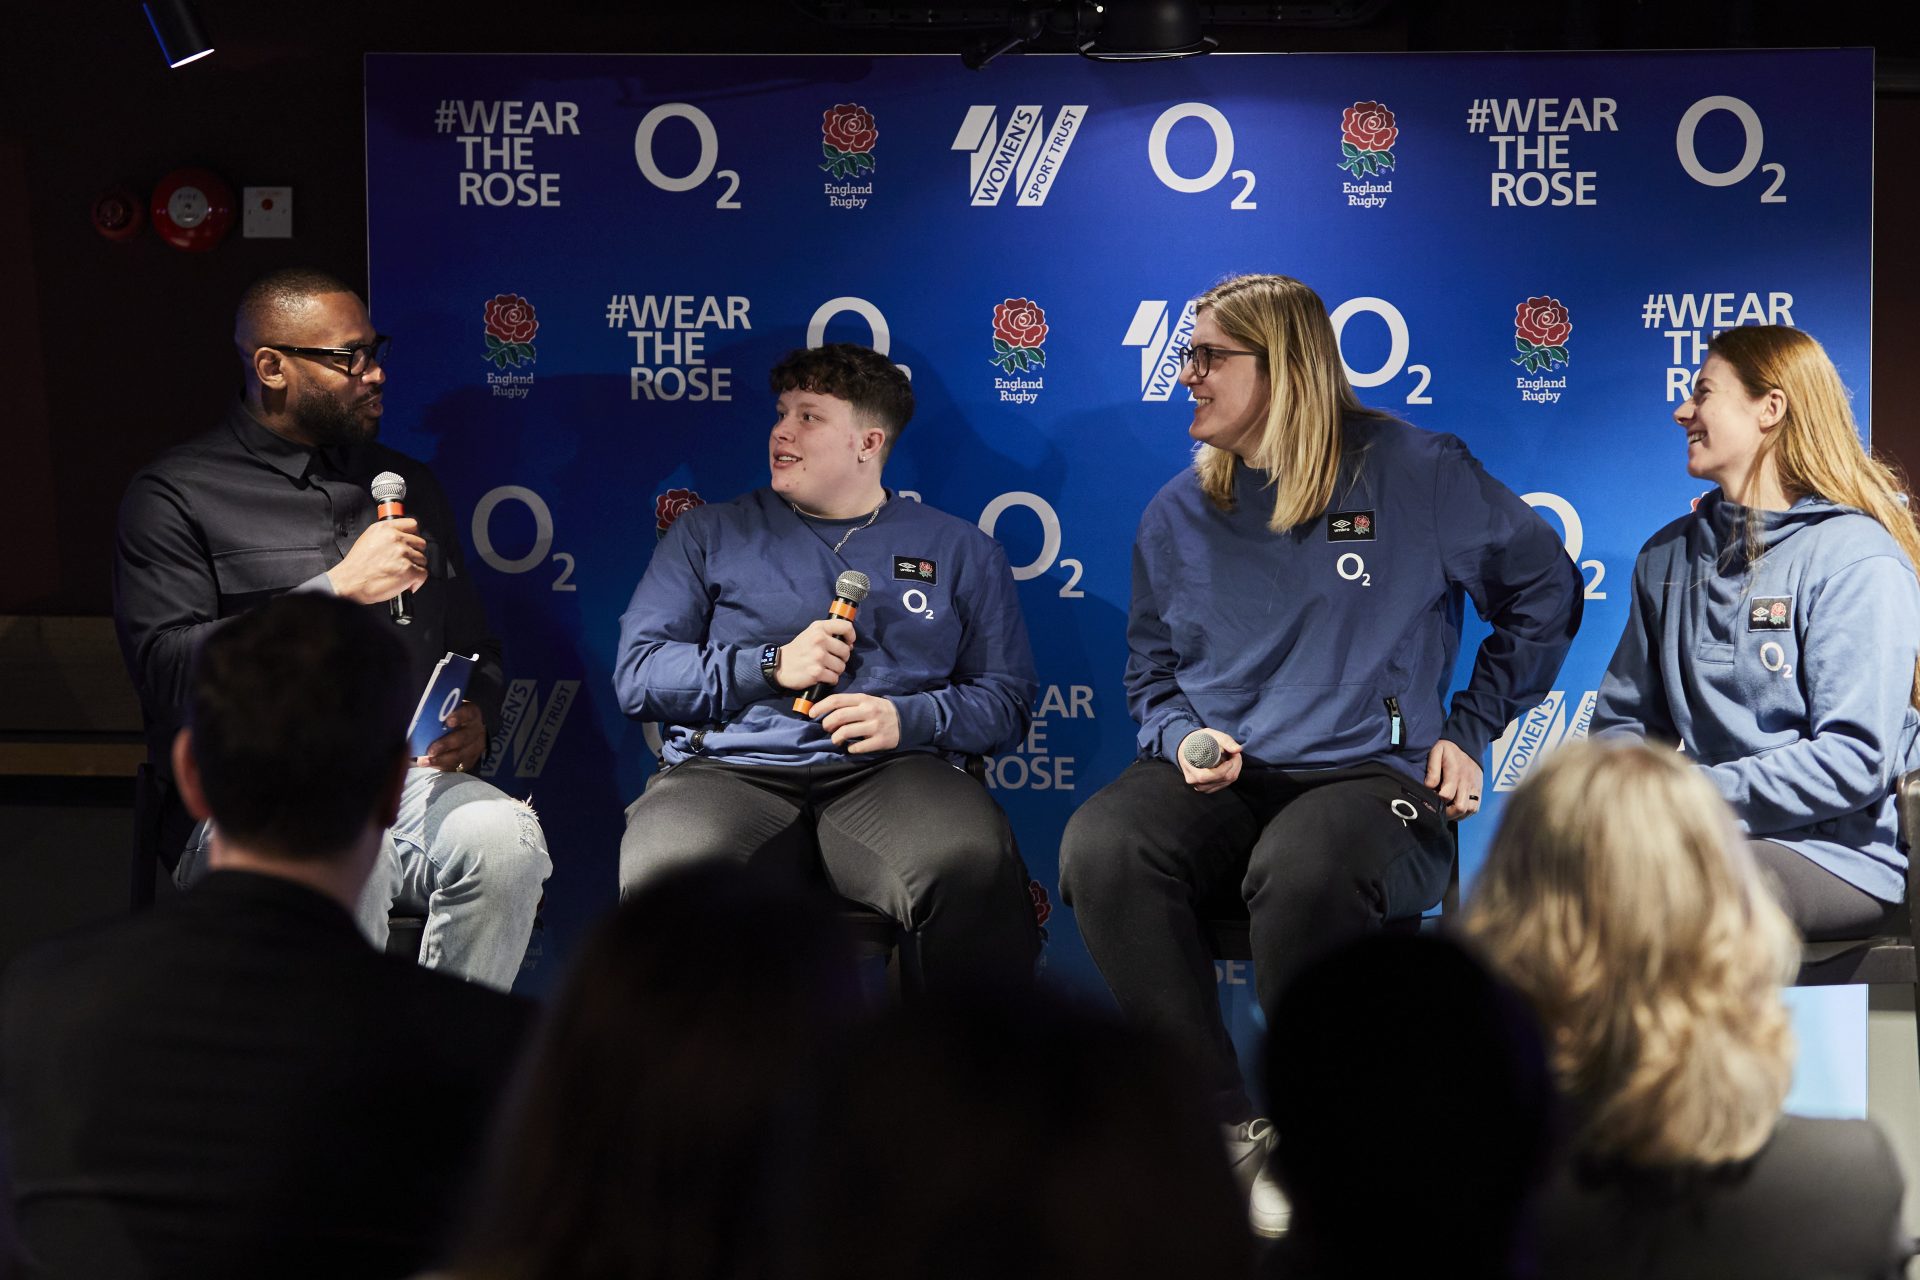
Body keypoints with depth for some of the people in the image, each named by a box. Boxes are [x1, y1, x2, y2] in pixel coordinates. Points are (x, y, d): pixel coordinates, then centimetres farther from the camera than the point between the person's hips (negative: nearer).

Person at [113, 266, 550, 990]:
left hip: (409, 771, 5)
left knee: (504, 839, -30)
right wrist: (336, 588, -13)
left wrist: (474, 720, 6)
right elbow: (168, 673, -10)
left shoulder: (409, 486, 23)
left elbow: (476, 651, 30)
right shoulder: (177, 496, 4)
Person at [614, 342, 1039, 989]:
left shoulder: (959, 550, 20)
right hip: (729, 771, 0)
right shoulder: (709, 535, 20)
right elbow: (636, 675, 11)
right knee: (666, 876, -38)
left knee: (972, 866, -37)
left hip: (891, 772, 0)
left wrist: (908, 717, -6)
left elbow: (1005, 699, 15)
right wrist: (772, 666, -3)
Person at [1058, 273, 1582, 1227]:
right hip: (1216, 786, 4)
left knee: (1303, 864, -40)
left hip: (1370, 780, -4)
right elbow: (1150, 675, 24)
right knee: (1100, 847, -30)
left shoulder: (1414, 475, 1)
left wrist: (1471, 731, 6)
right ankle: (1229, 1127, -20)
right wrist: (1183, 738, 1)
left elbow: (1545, 593, 12)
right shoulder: (1179, 515, 13)